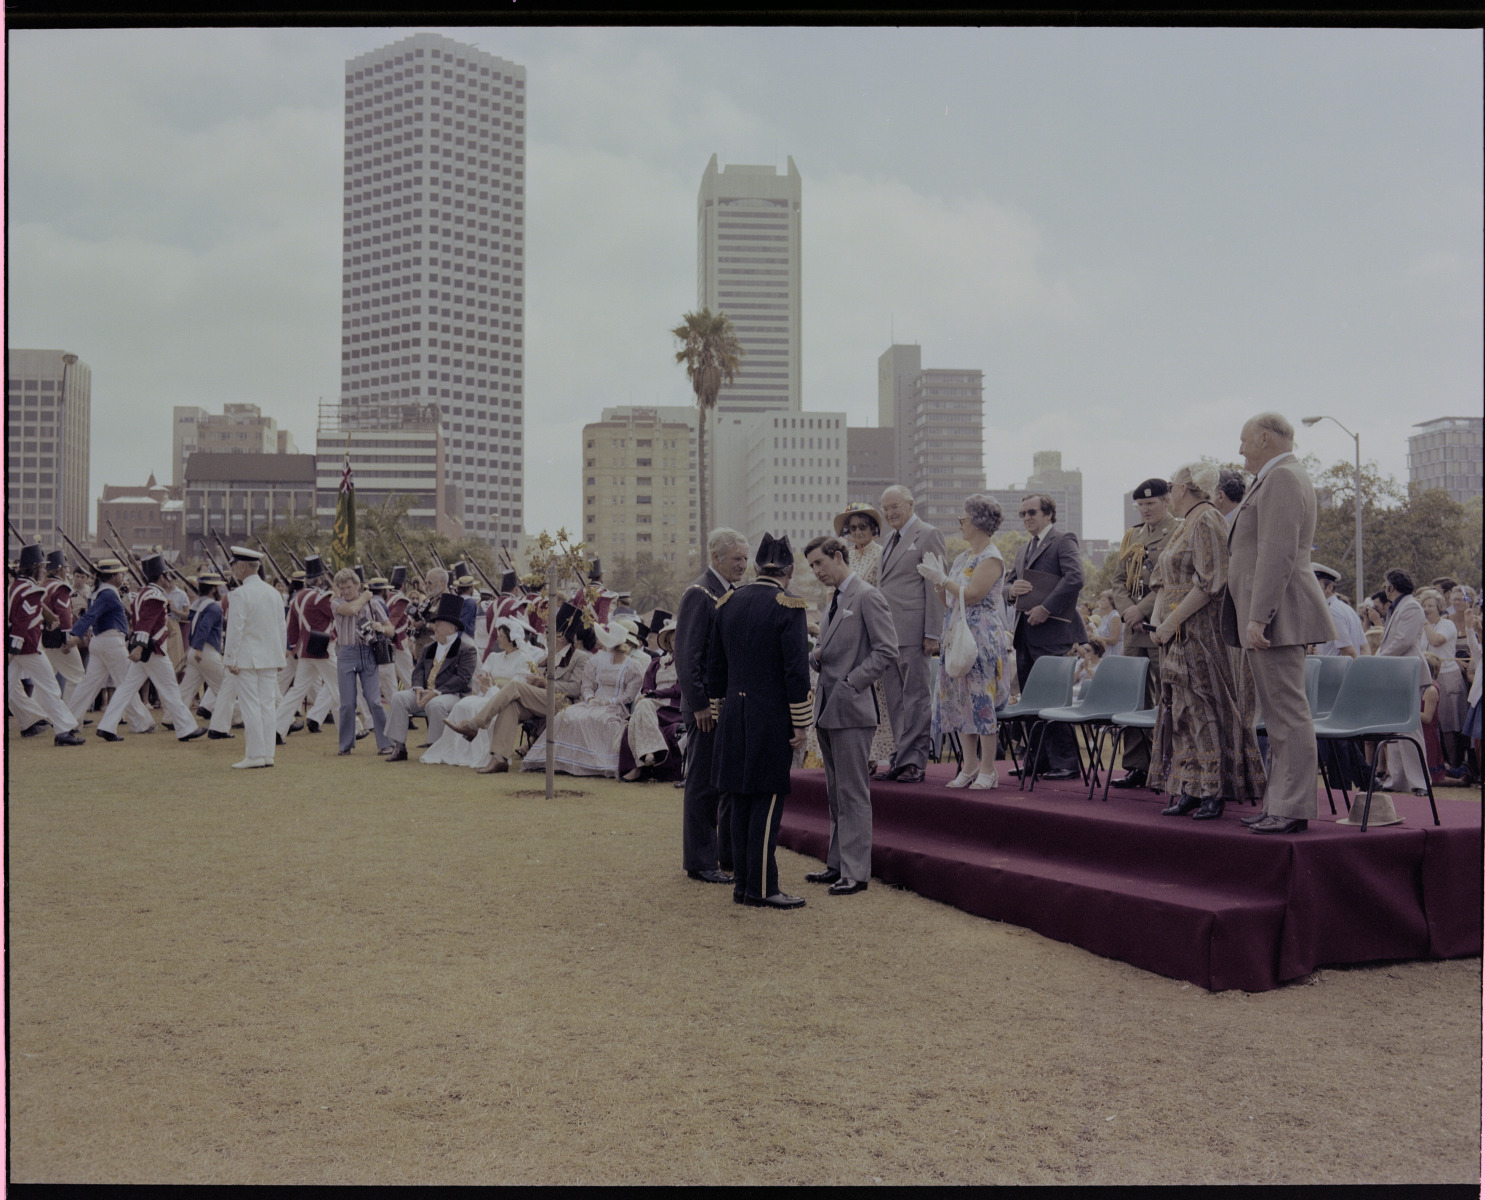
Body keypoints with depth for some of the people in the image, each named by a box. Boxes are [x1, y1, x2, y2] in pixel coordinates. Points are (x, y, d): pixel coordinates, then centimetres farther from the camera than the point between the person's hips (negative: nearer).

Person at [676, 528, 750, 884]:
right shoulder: (699, 594, -13)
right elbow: (687, 655, -17)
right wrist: (699, 704, -19)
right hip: (709, 707, -9)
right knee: (704, 785, 0)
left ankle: (731, 855, 25)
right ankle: (700, 863, 9)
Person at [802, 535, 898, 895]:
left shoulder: (867, 597, -10)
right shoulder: (834, 601, 18)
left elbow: (886, 651, -15)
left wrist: (851, 684, -17)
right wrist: (816, 656, 1)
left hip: (852, 708, -9)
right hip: (827, 708, 9)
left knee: (853, 792, -5)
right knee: (835, 793, 14)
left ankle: (855, 872, -1)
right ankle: (837, 863, 22)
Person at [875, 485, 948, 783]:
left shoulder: (928, 535, -4)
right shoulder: (891, 540, 21)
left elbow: (936, 588, -10)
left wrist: (932, 633, -15)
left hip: (912, 631, -8)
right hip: (887, 632, 8)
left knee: (915, 696, -3)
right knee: (894, 698, 9)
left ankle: (913, 761, -1)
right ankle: (902, 756, 15)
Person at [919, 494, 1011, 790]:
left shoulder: (991, 558, -9)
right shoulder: (963, 558, 17)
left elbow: (971, 596, -19)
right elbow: (949, 601, 18)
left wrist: (942, 578, -11)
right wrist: (937, 583, 2)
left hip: (982, 637, -9)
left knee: (981, 699, -6)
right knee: (958, 699, 8)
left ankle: (987, 771, 0)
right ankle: (969, 765, 15)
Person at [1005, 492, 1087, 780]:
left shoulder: (1064, 540, -3)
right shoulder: (1023, 550, 23)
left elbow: (1075, 578, -17)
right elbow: (1007, 584, 21)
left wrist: (1046, 608, -19)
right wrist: (1011, 589, -3)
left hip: (1052, 633, -8)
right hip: (1025, 634, 8)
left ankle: (1066, 763, -2)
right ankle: (1038, 760, 16)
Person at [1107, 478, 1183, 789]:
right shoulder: (1132, 536, 17)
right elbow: (1119, 579, 14)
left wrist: (1143, 609, -16)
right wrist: (1126, 610, -4)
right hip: (1135, 632, 7)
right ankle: (1137, 767, 14)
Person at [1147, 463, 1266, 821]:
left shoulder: (1207, 522, -11)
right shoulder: (1187, 525, 18)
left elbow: (1210, 583, -20)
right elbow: (1169, 583, 21)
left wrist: (1172, 622, -19)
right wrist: (1161, 623, 6)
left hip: (1203, 630, -10)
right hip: (1180, 636, 10)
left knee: (1206, 708, -6)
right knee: (1184, 709, 8)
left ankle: (1214, 792, -2)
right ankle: (1190, 790, 12)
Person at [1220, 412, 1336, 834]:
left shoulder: (1282, 478, -12)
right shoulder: (1278, 478, 22)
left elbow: (1278, 554, -21)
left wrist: (1258, 617, -23)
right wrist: (1253, 617, 24)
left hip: (1277, 615, -11)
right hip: (1270, 617, 11)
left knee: (1288, 712, -9)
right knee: (1278, 714, 12)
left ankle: (1294, 809, -7)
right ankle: (1279, 803, 17)